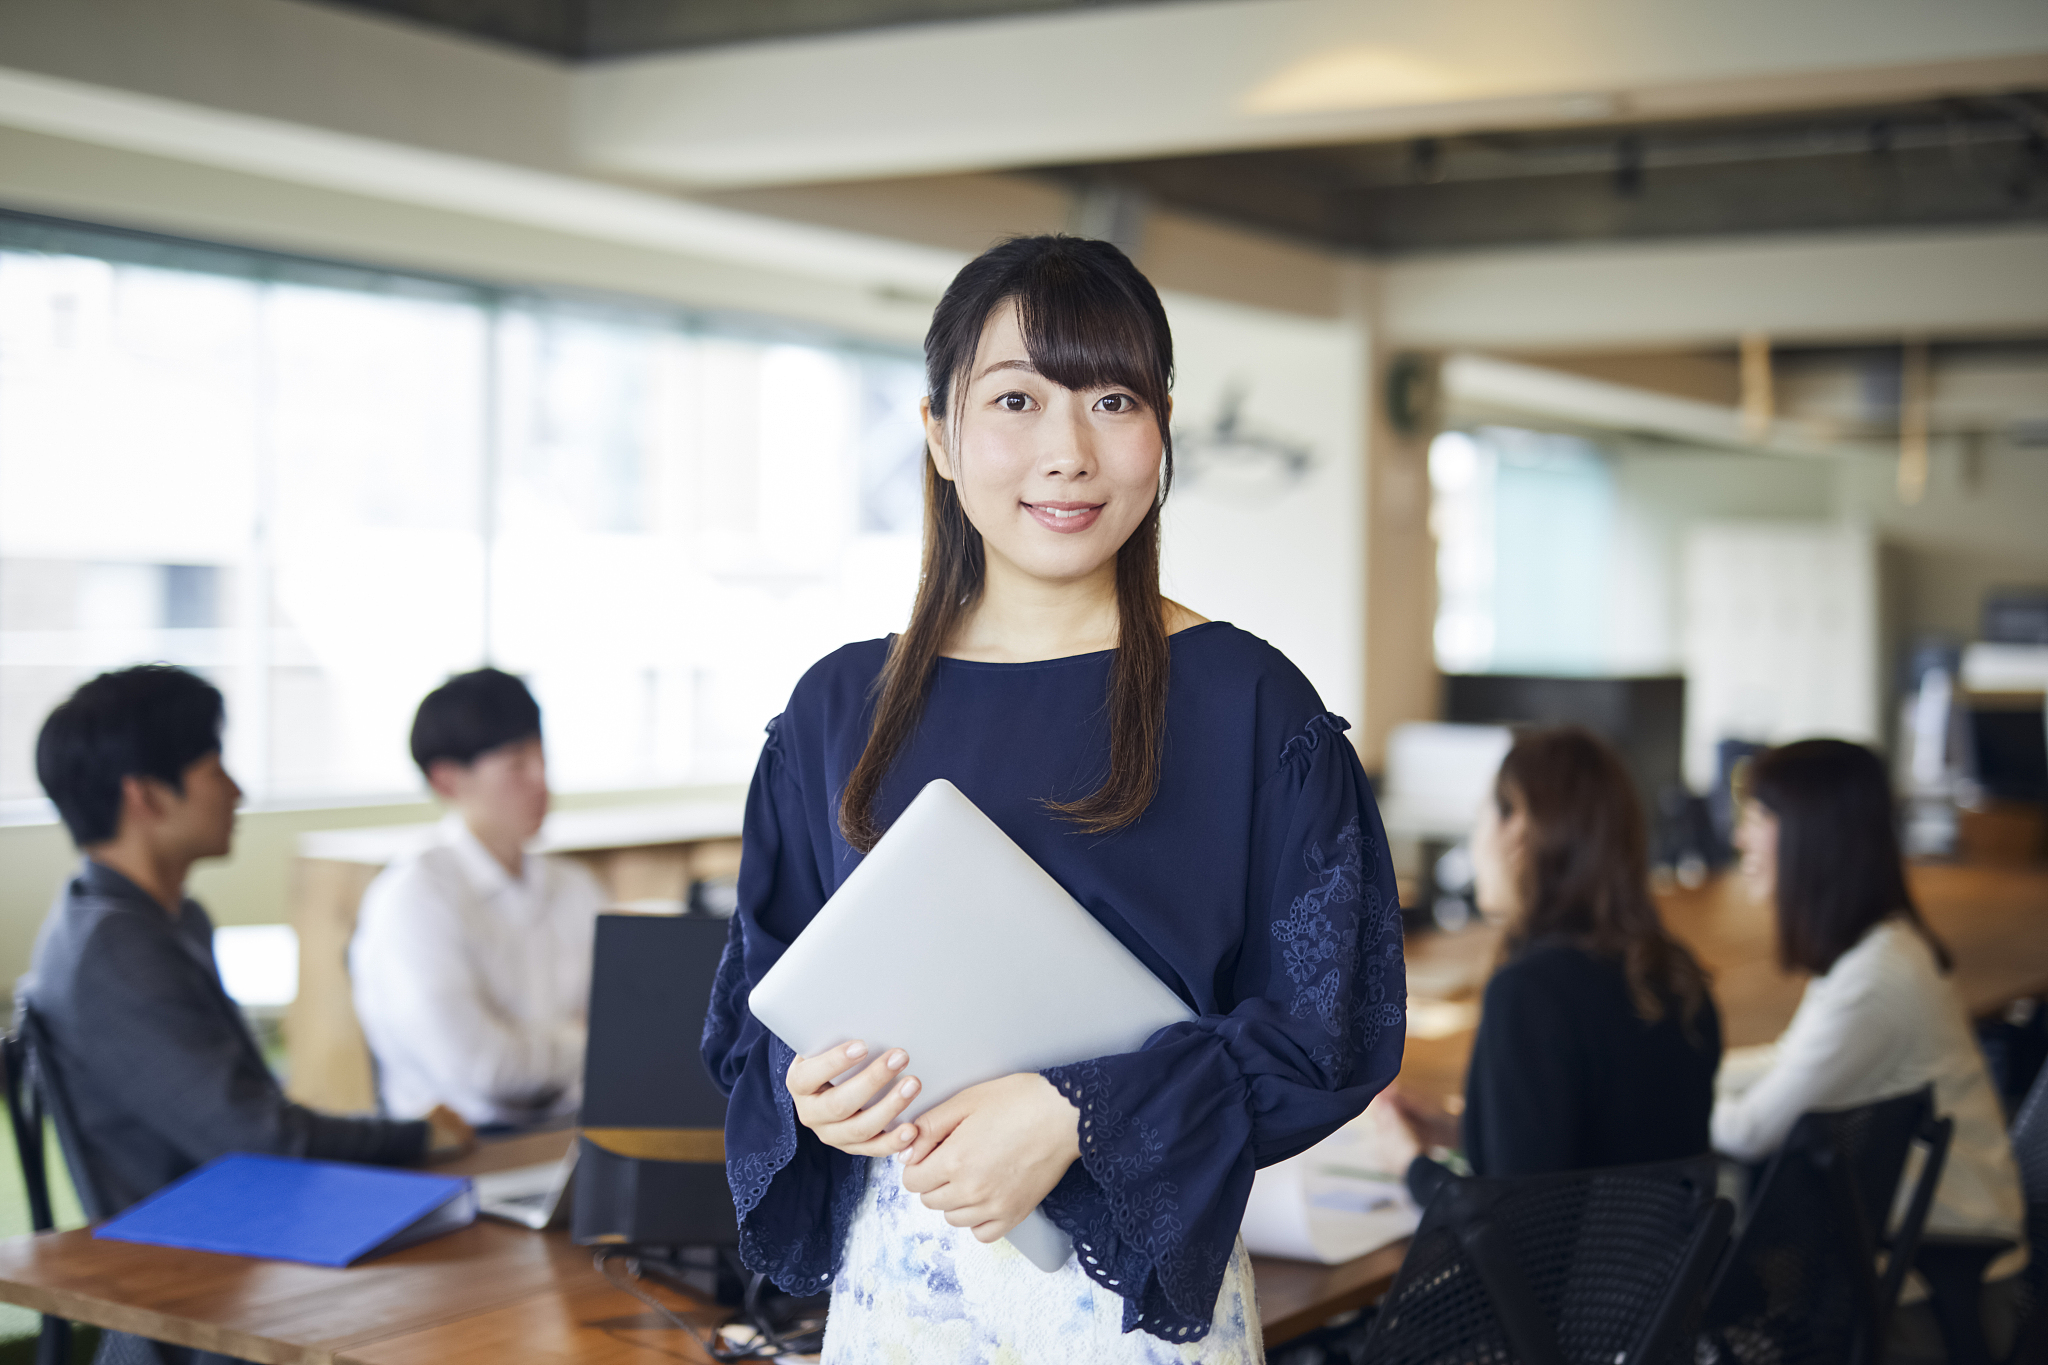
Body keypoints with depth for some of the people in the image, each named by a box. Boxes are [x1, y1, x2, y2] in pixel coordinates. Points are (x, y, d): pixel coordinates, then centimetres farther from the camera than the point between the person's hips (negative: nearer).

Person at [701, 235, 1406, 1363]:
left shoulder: (1246, 702, -8)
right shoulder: (842, 708, 2)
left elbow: (1333, 1020, -9)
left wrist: (1080, 1117, -19)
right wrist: (802, 1085, -13)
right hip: (891, 1271, 3)